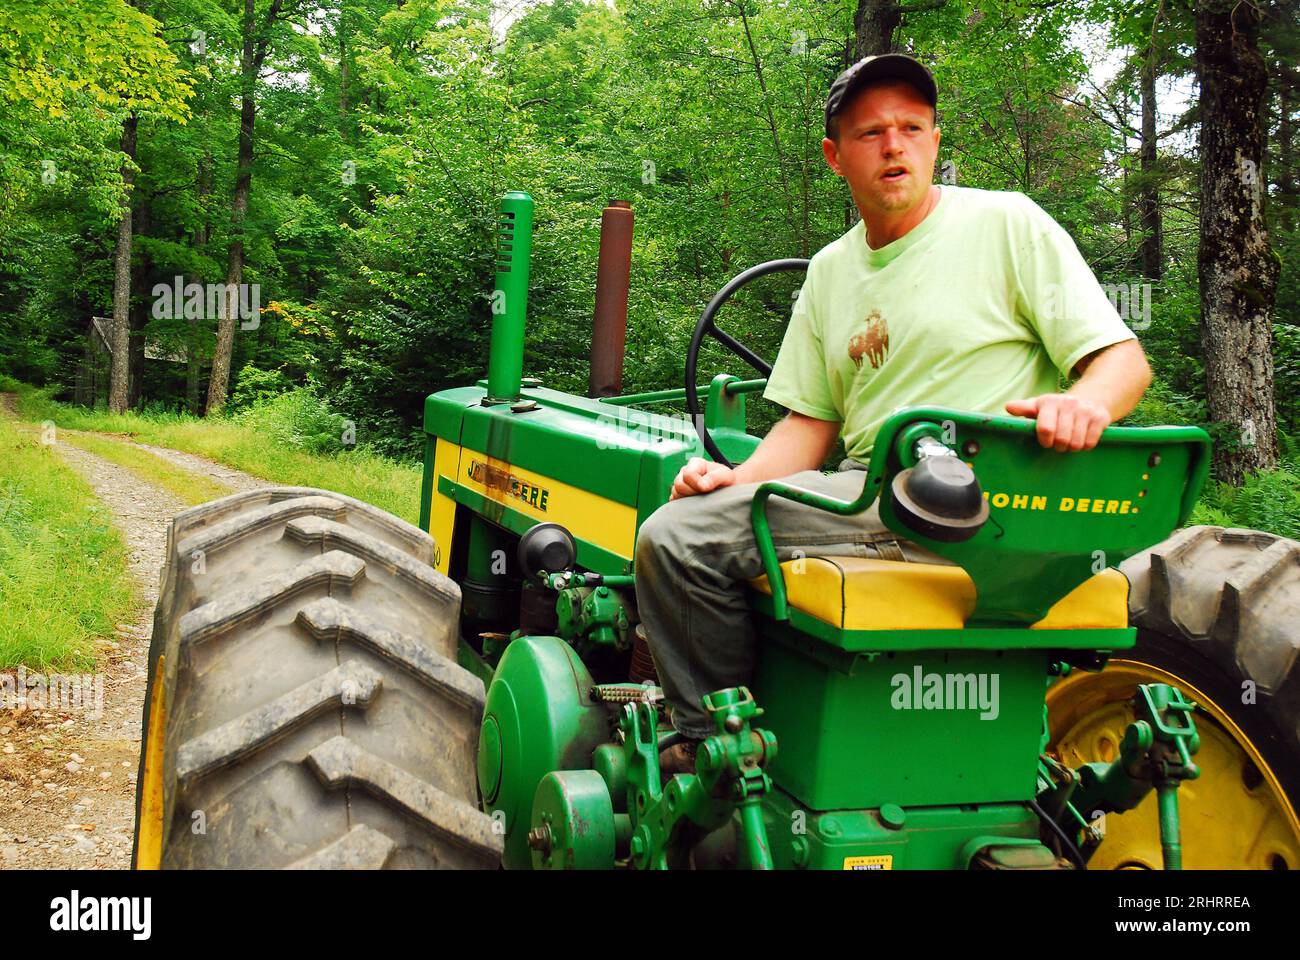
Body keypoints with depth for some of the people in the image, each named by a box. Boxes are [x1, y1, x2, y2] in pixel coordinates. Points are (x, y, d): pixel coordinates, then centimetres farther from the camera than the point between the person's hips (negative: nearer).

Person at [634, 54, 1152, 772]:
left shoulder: (1008, 223, 2)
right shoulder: (829, 271, 19)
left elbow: (1124, 357, -2)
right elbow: (812, 418, 17)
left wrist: (1085, 403, -26)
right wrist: (739, 478, -2)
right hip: (864, 495, 7)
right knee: (672, 534, -11)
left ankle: (715, 740, -3)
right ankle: (710, 741, 3)